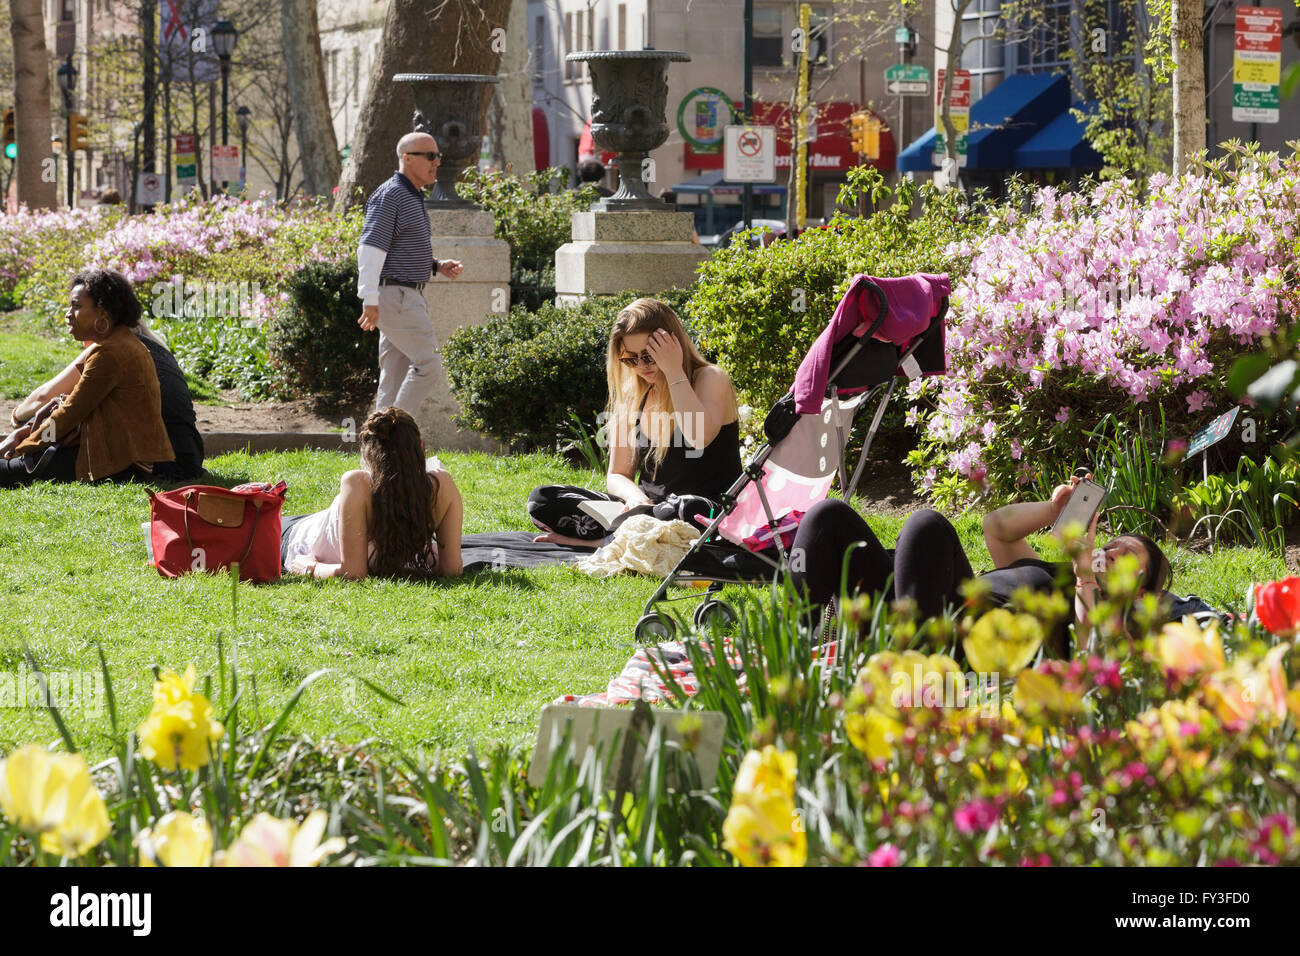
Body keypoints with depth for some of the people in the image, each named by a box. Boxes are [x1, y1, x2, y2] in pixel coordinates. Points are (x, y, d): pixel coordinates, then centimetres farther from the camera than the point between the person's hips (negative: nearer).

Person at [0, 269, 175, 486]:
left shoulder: (109, 353, -18)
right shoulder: (125, 343, 16)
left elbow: (71, 412, -14)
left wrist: (21, 446, -3)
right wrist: (26, 430, 9)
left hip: (121, 464, -11)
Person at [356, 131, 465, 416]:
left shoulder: (412, 198, 19)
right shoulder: (389, 195, -13)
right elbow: (371, 248, -20)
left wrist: (436, 266, 13)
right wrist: (370, 300, -25)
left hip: (409, 295, 10)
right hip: (395, 295, -10)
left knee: (395, 374, 9)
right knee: (426, 365, -13)